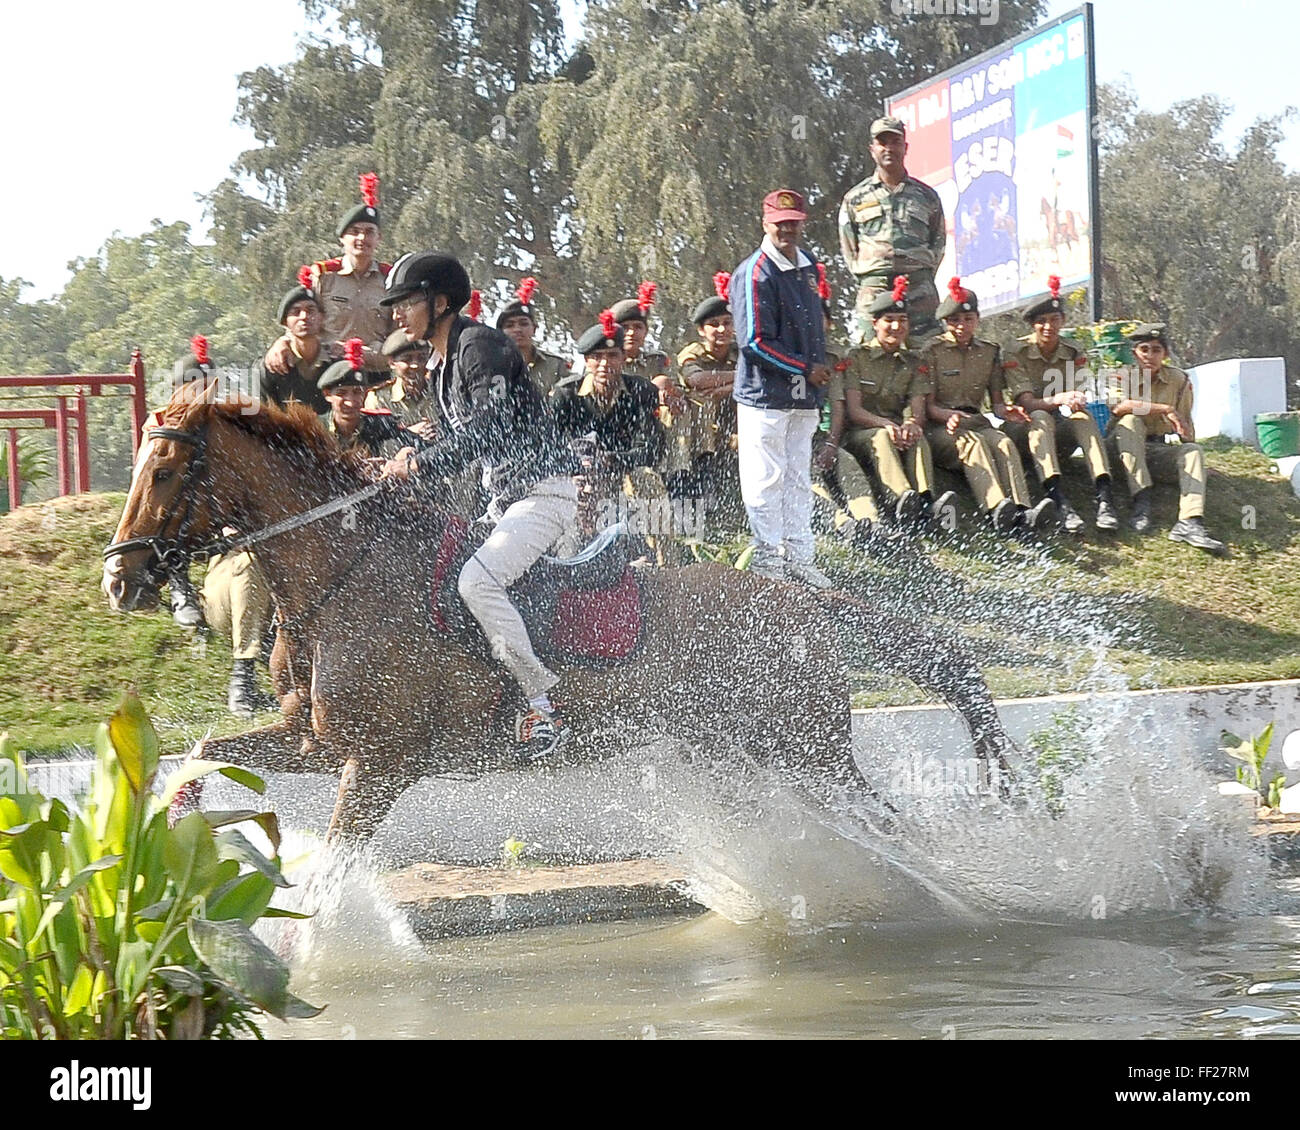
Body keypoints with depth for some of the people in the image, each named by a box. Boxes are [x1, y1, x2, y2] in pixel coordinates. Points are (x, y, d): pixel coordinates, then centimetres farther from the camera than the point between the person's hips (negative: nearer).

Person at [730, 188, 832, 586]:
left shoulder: (808, 265, 12)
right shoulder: (754, 274, -14)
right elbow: (755, 342, -17)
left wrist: (819, 369, 14)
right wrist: (806, 369, -14)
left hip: (804, 394, 8)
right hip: (765, 393, -8)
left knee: (799, 477, 12)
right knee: (767, 477, -2)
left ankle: (799, 555, 17)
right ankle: (768, 553, 7)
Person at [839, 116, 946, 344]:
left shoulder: (926, 196, 14)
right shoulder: (855, 198, 12)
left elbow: (939, 240, 19)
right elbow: (849, 249, 13)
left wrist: (924, 273, 6)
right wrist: (868, 282, 3)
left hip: (919, 291, 1)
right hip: (873, 290, -1)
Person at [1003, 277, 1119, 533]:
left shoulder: (1075, 356, 6)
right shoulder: (1017, 356, -5)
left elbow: (1079, 396, -5)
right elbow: (1027, 403, -18)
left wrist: (1076, 401, -31)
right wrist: (1058, 399, -38)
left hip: (1060, 435, 3)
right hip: (1025, 431, -3)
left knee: (1083, 416, -28)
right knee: (1041, 418, -35)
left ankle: (1104, 495, -46)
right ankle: (1057, 499, -55)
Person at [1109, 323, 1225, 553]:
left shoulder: (1179, 380, 4)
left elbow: (1187, 433, 8)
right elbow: (1118, 407, -28)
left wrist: (1185, 435, -13)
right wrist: (1165, 410, -30)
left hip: (1162, 450, 2)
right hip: (1127, 452, -2)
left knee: (1194, 451, -25)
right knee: (1130, 421, -29)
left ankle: (1190, 522, -48)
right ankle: (1141, 500, -35)